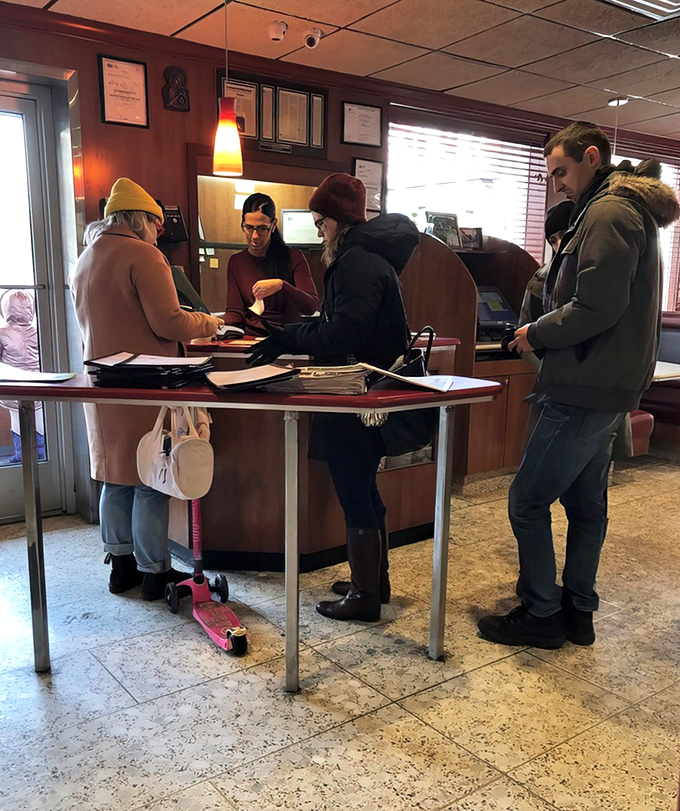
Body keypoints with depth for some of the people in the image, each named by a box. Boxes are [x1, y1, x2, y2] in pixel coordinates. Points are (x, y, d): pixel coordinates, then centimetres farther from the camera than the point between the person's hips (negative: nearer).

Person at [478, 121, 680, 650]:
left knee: (528, 500, -3)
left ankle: (541, 613, 9)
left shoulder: (608, 212, -14)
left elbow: (596, 308, -23)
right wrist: (546, 331, 12)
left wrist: (537, 334, -8)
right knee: (585, 502, 15)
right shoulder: (631, 209, 20)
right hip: (607, 385, 11)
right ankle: (578, 611, 26)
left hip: (586, 389, -11)